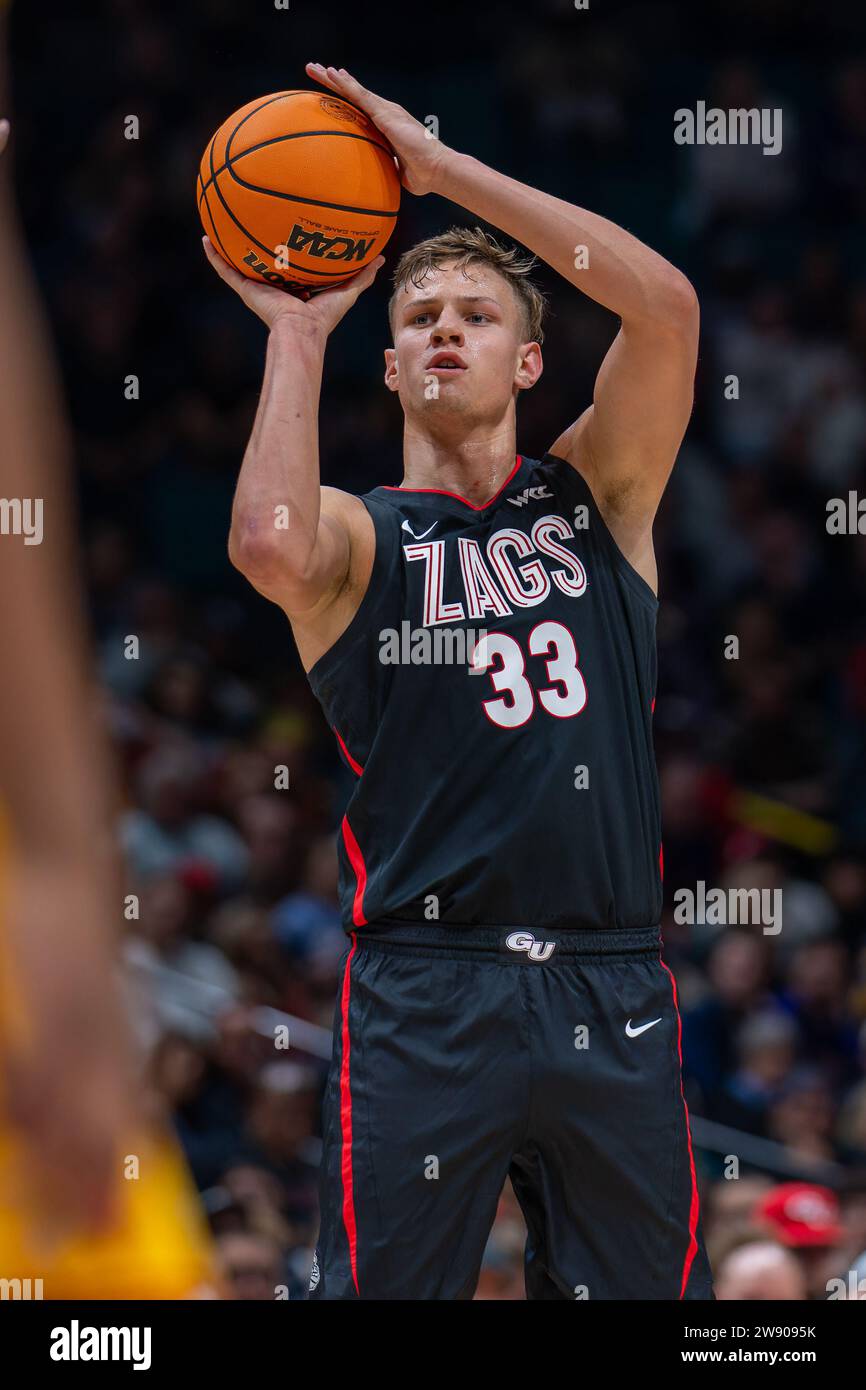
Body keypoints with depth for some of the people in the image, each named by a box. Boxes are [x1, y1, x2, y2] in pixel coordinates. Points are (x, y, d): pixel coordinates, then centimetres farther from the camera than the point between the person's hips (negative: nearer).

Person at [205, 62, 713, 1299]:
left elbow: (664, 305, -5)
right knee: (385, 1288, -4)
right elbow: (269, 548, -20)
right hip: (423, 995, -2)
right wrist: (297, 333, -8)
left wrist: (442, 164, -7)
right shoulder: (360, 534, 7)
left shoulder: (595, 492, 12)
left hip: (610, 991, 2)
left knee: (637, 1290, 4)